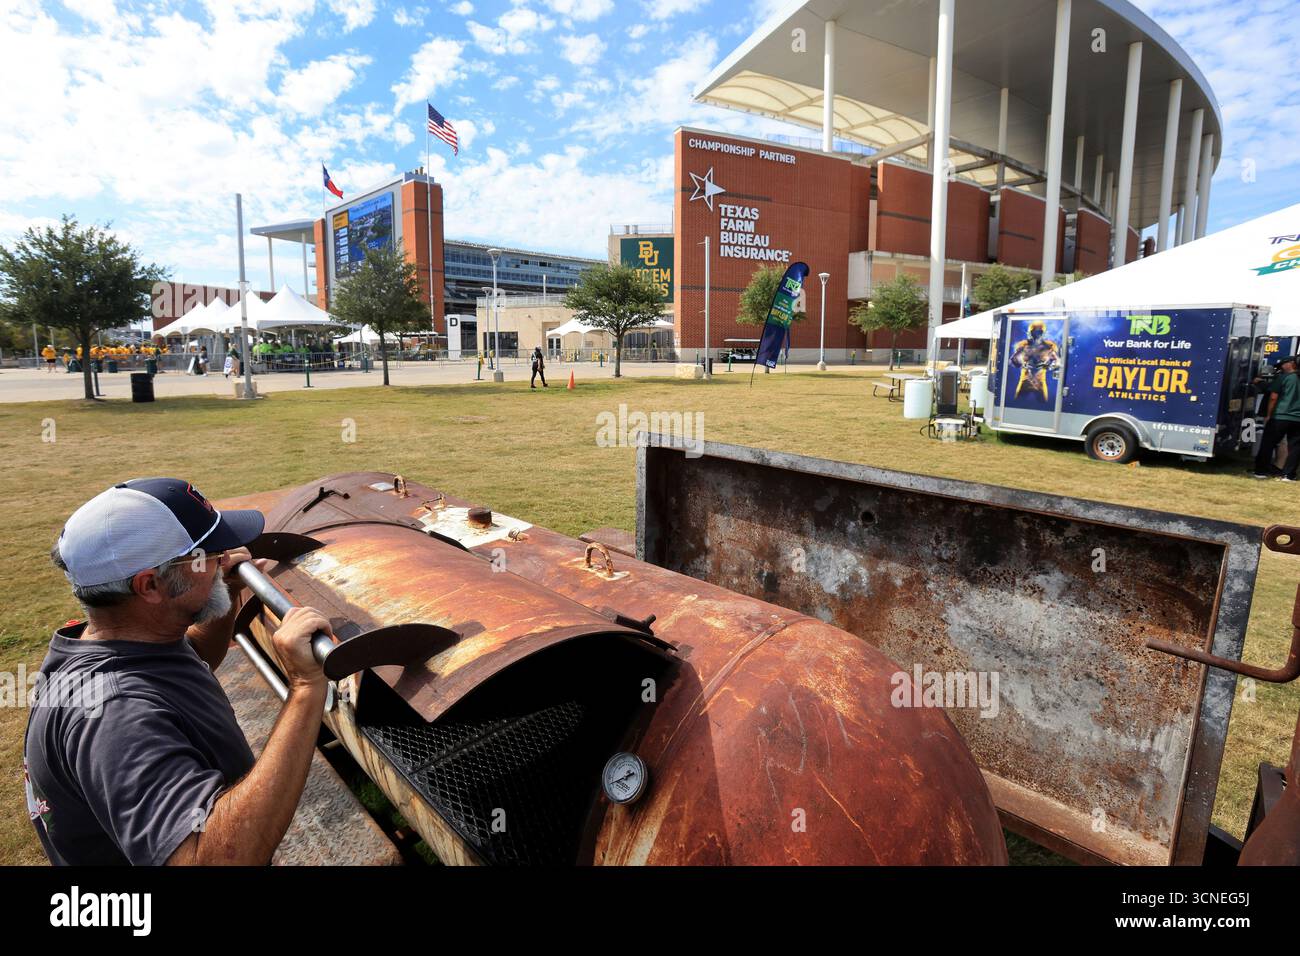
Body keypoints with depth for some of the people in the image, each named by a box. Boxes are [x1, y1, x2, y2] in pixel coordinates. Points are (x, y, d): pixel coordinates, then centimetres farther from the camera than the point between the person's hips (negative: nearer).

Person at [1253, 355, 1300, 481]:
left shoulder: (1282, 377, -3)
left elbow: (1273, 397, -6)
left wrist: (1268, 415, 1)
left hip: (1280, 417, -4)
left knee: (1268, 444, 5)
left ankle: (1260, 471, 6)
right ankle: (1288, 474, 4)